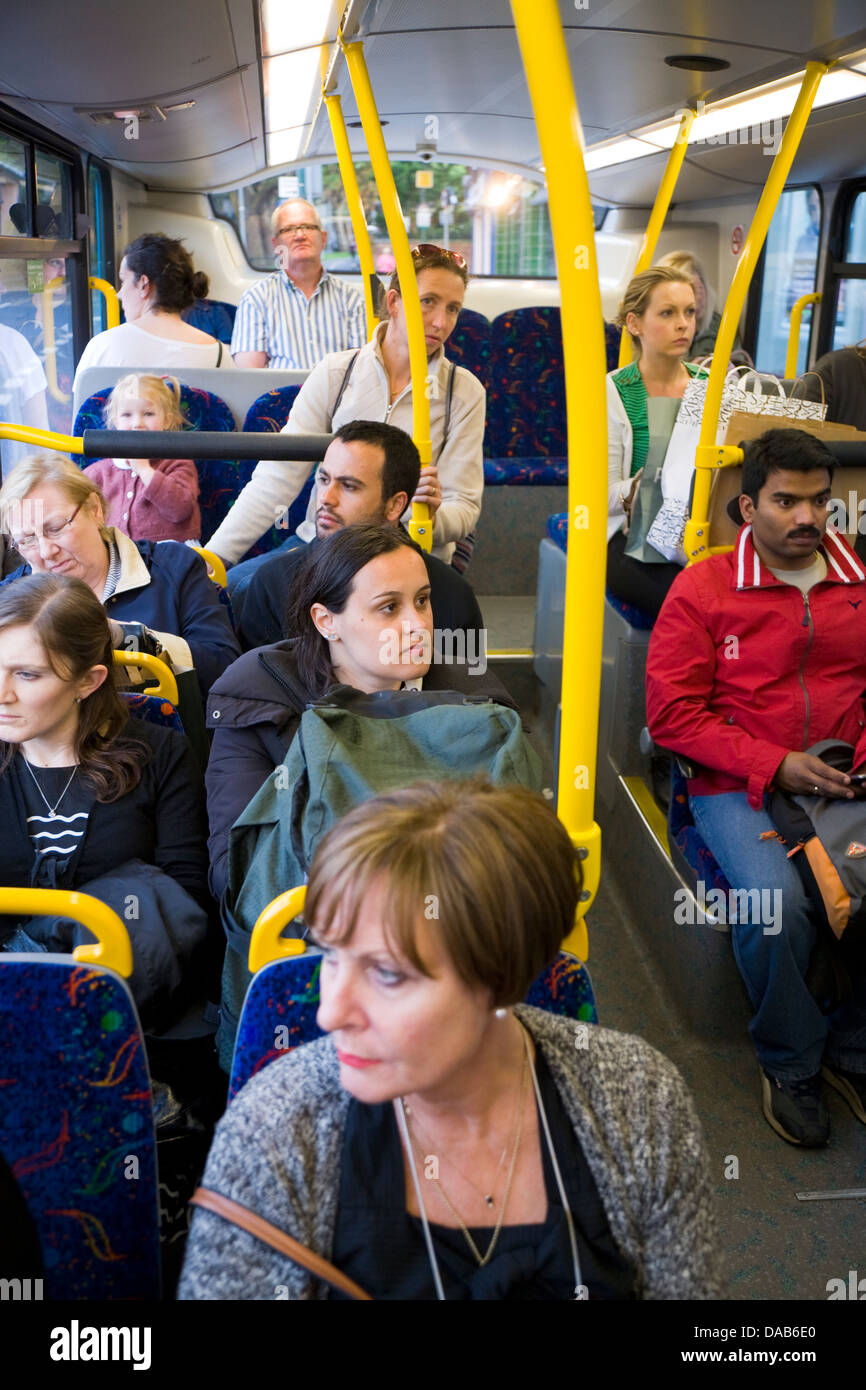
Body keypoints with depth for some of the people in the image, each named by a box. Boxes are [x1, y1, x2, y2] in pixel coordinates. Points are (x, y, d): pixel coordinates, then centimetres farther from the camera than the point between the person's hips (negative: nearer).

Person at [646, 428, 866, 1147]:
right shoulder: (703, 589, -1)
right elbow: (672, 711, -6)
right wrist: (775, 764, -13)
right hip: (737, 789, -3)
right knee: (776, 900, -29)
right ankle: (790, 1064, 1)